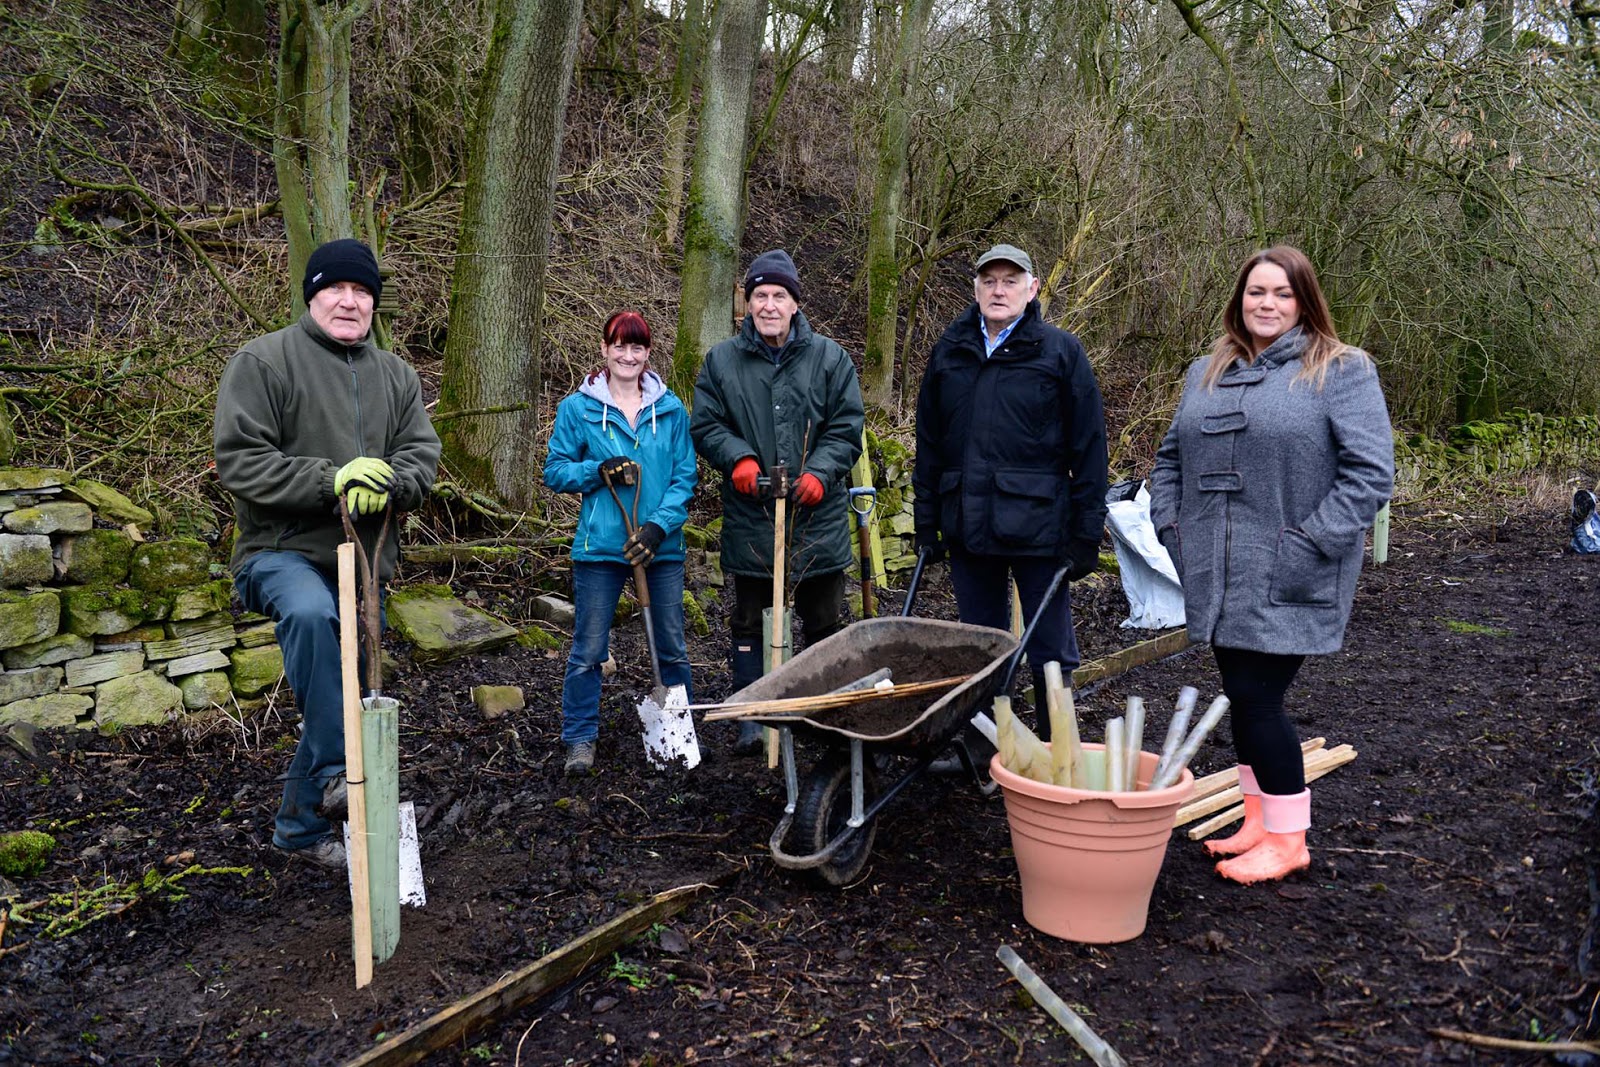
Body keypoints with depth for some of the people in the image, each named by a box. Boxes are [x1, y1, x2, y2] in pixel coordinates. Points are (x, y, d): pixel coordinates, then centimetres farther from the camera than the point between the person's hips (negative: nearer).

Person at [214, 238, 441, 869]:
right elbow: (238, 460, -12)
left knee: (342, 698, 11)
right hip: (281, 550, -5)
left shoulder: (395, 375, 12)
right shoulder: (263, 360, -5)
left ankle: (299, 827, 29)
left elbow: (422, 457, 4)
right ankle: (335, 769, -28)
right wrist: (332, 480, -24)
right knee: (311, 612, -40)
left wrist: (384, 486, -19)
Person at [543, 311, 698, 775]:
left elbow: (684, 477, 1)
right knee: (588, 651, 5)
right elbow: (555, 471, 2)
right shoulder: (578, 408, 1)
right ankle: (581, 740, 20)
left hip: (662, 545, 2)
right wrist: (600, 471, -16)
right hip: (600, 546, -1)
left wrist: (659, 526, -13)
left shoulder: (671, 409, 4)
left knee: (673, 648, 12)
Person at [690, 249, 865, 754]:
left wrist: (819, 472, -15)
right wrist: (738, 457, -13)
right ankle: (752, 716, 17)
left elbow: (846, 429, 1)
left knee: (824, 619, 11)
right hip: (750, 516, 0)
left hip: (818, 514, 0)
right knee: (749, 619, 7)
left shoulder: (829, 358, 3)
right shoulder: (722, 360, 4)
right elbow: (705, 425, 5)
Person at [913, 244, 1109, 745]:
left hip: (1038, 526, -4)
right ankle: (987, 749, 26)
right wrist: (926, 523, 9)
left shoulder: (1060, 351, -1)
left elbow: (1089, 447, -2)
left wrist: (1086, 535, -7)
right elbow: (928, 444, 14)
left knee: (1050, 650, 4)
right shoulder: (950, 351, 11)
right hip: (967, 527, 4)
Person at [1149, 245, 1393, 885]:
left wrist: (1309, 545, -17)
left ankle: (1288, 839, 14)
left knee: (1256, 698, -5)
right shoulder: (1207, 374, 13)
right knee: (1246, 699, 14)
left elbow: (1370, 471, -12)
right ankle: (1258, 819, 30)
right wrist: (1172, 527, 8)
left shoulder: (1341, 372, -5)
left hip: (1286, 584, -6)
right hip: (1219, 578, 6)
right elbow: (1171, 458, 21)